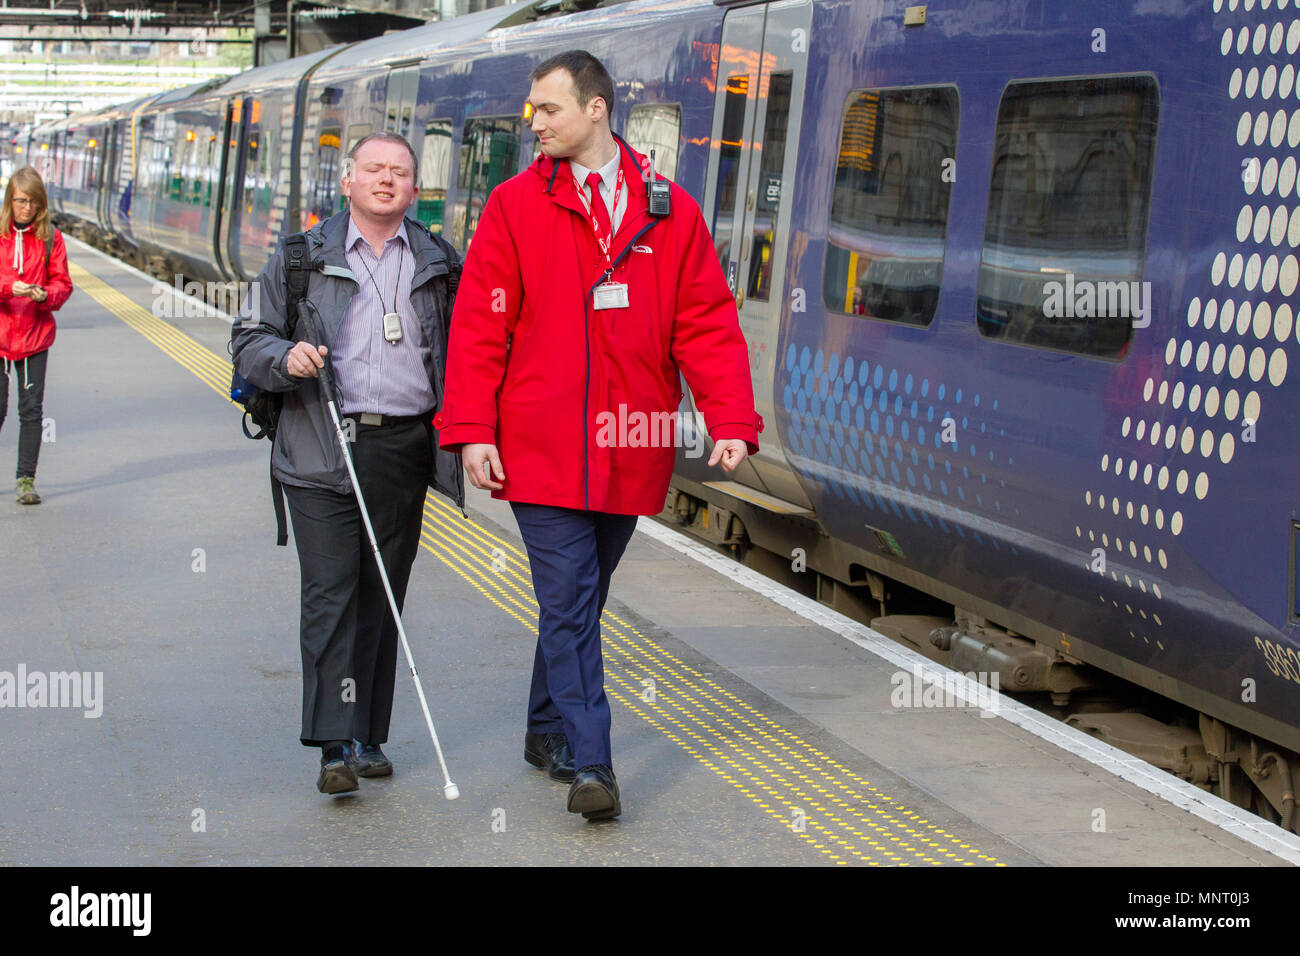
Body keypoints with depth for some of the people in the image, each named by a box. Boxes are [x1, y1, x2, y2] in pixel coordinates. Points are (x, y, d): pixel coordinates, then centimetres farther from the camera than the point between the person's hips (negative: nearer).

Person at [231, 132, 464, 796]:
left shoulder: (439, 264, 12)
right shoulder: (302, 256, 6)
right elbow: (249, 340, 8)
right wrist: (285, 358, -14)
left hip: (405, 449, 2)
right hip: (322, 449, -2)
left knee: (382, 597, 7)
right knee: (330, 593, -10)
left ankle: (368, 738, 17)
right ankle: (335, 746, -13)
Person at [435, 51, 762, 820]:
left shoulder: (671, 211, 5)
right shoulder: (515, 206, 2)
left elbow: (708, 322, 4)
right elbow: (479, 324, -1)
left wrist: (731, 420, -7)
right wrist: (472, 430, -9)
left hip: (631, 452, 2)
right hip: (541, 447, -2)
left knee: (582, 598, 15)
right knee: (568, 603, -6)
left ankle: (549, 731, 32)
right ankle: (588, 766, -6)